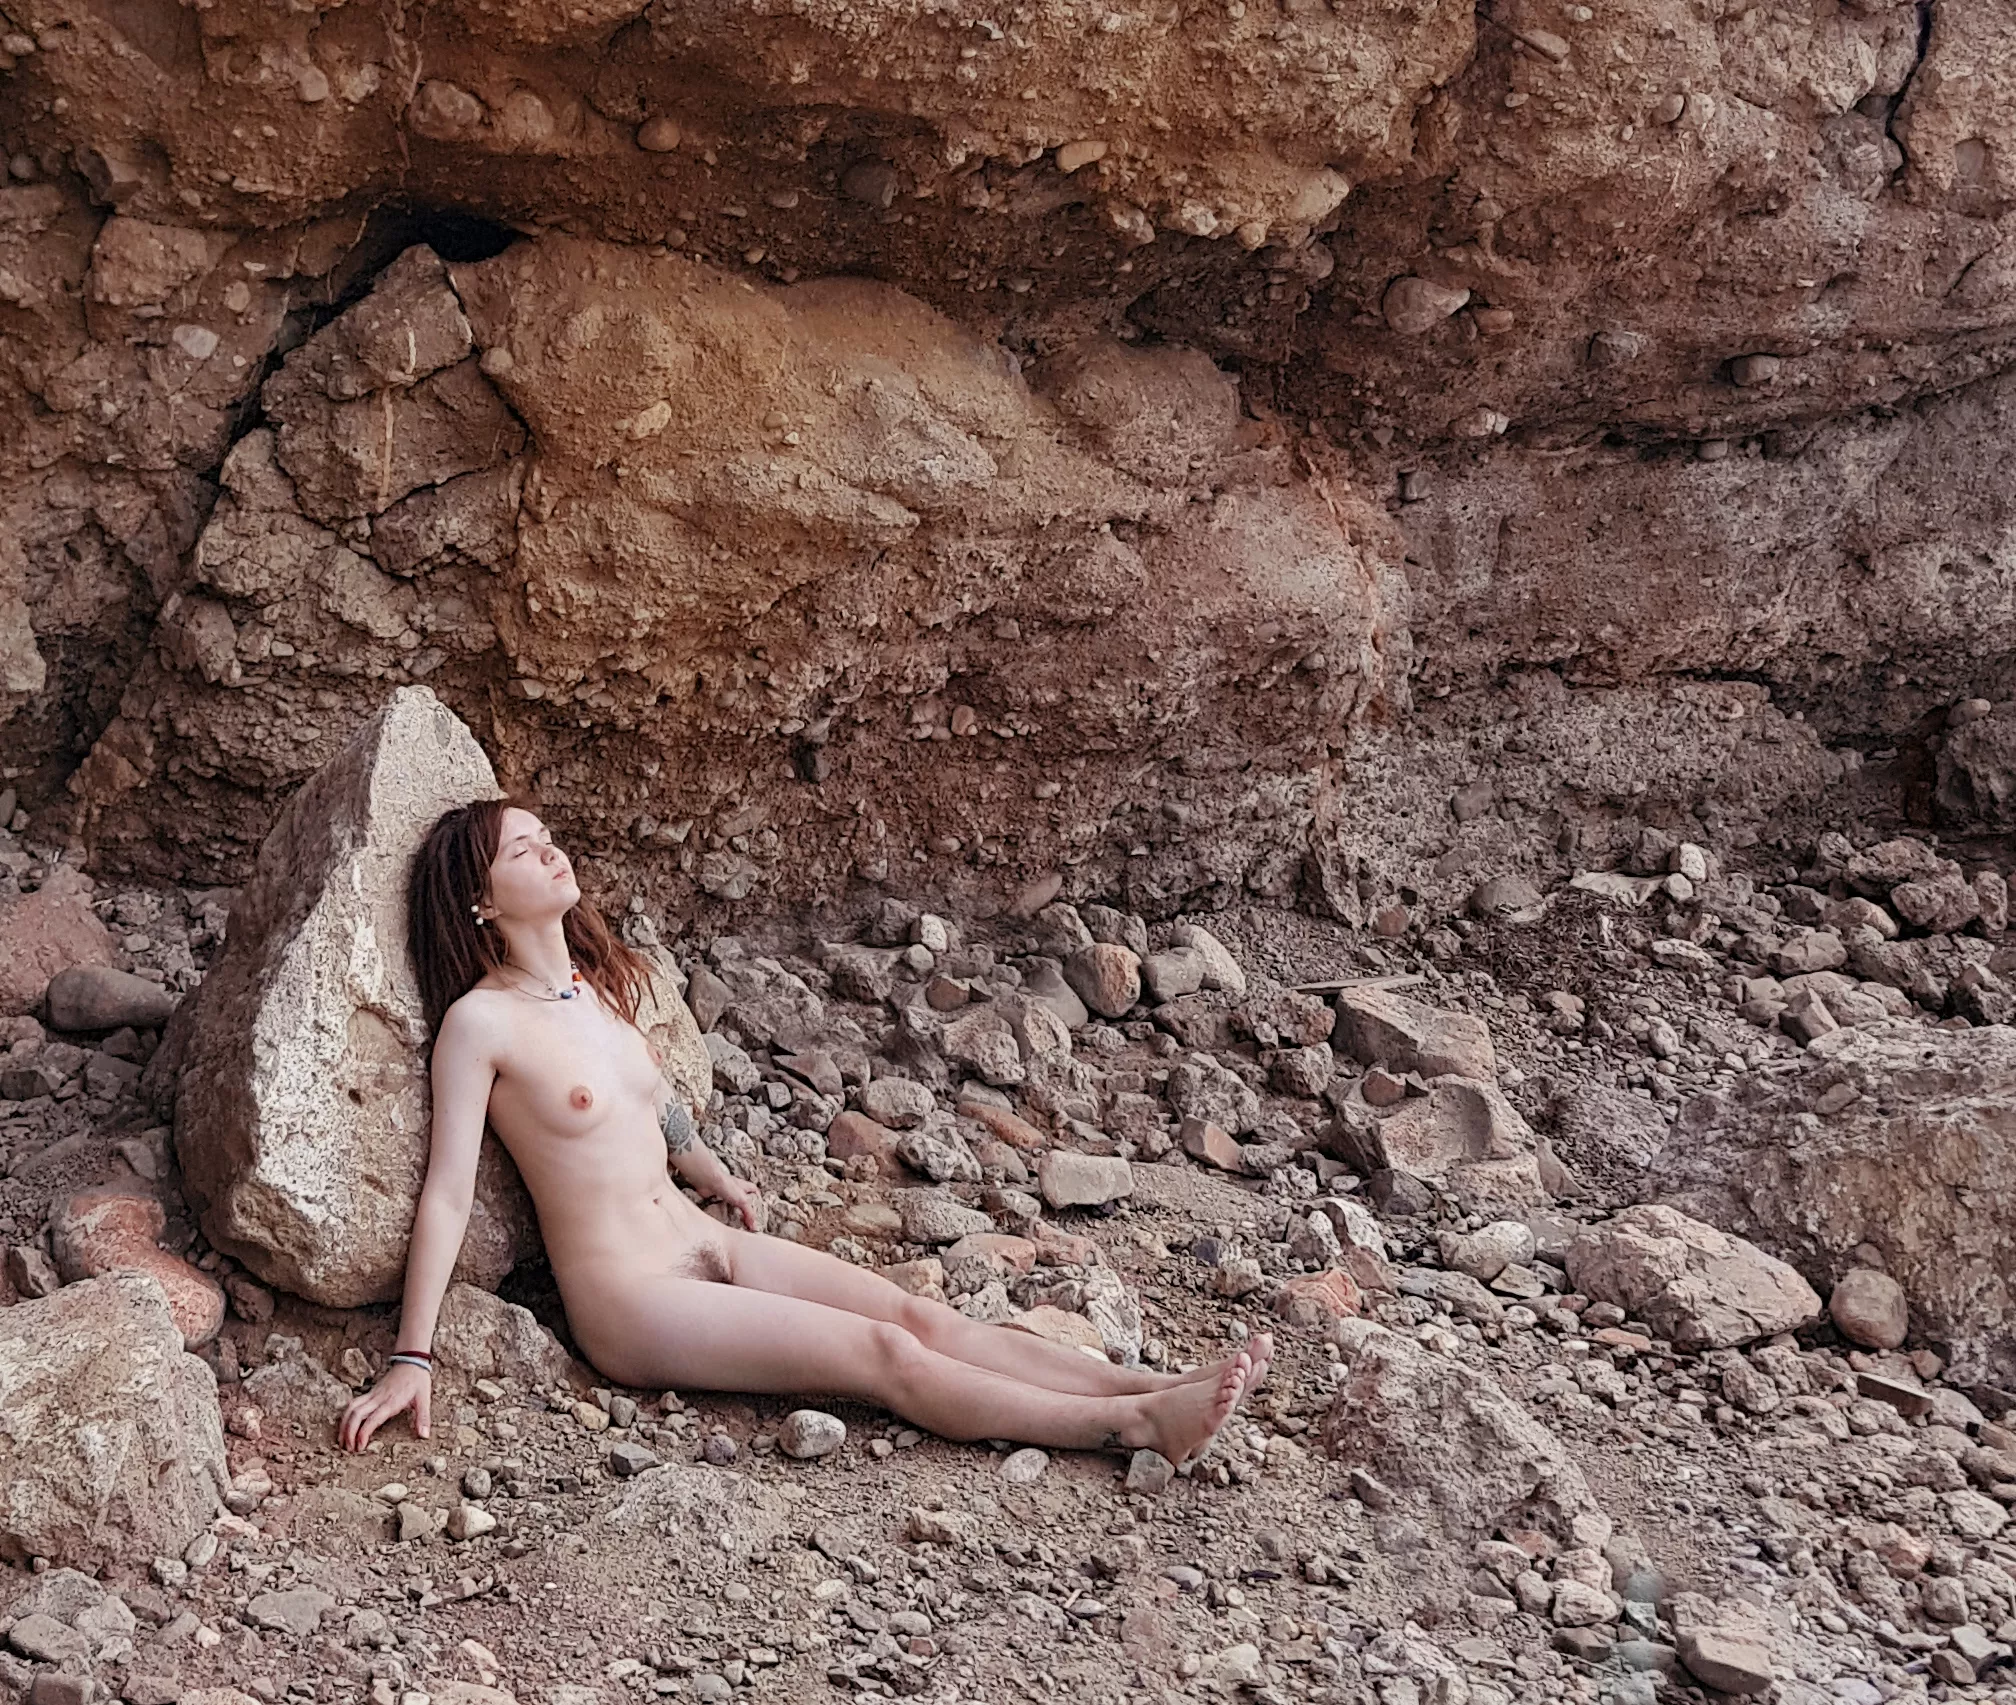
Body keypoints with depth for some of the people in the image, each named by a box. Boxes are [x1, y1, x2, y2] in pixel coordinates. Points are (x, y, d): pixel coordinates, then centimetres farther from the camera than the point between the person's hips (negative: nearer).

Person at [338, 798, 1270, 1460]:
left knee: (919, 1316, -8)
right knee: (884, 1355, -16)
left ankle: (1156, 1386, -16)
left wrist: (724, 1183, 42)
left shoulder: (597, 980, 10)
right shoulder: (480, 1021, -14)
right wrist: (412, 1359, -18)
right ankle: (1138, 1424, -20)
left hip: (707, 1246, 7)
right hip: (629, 1301, -7)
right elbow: (448, 1194, -15)